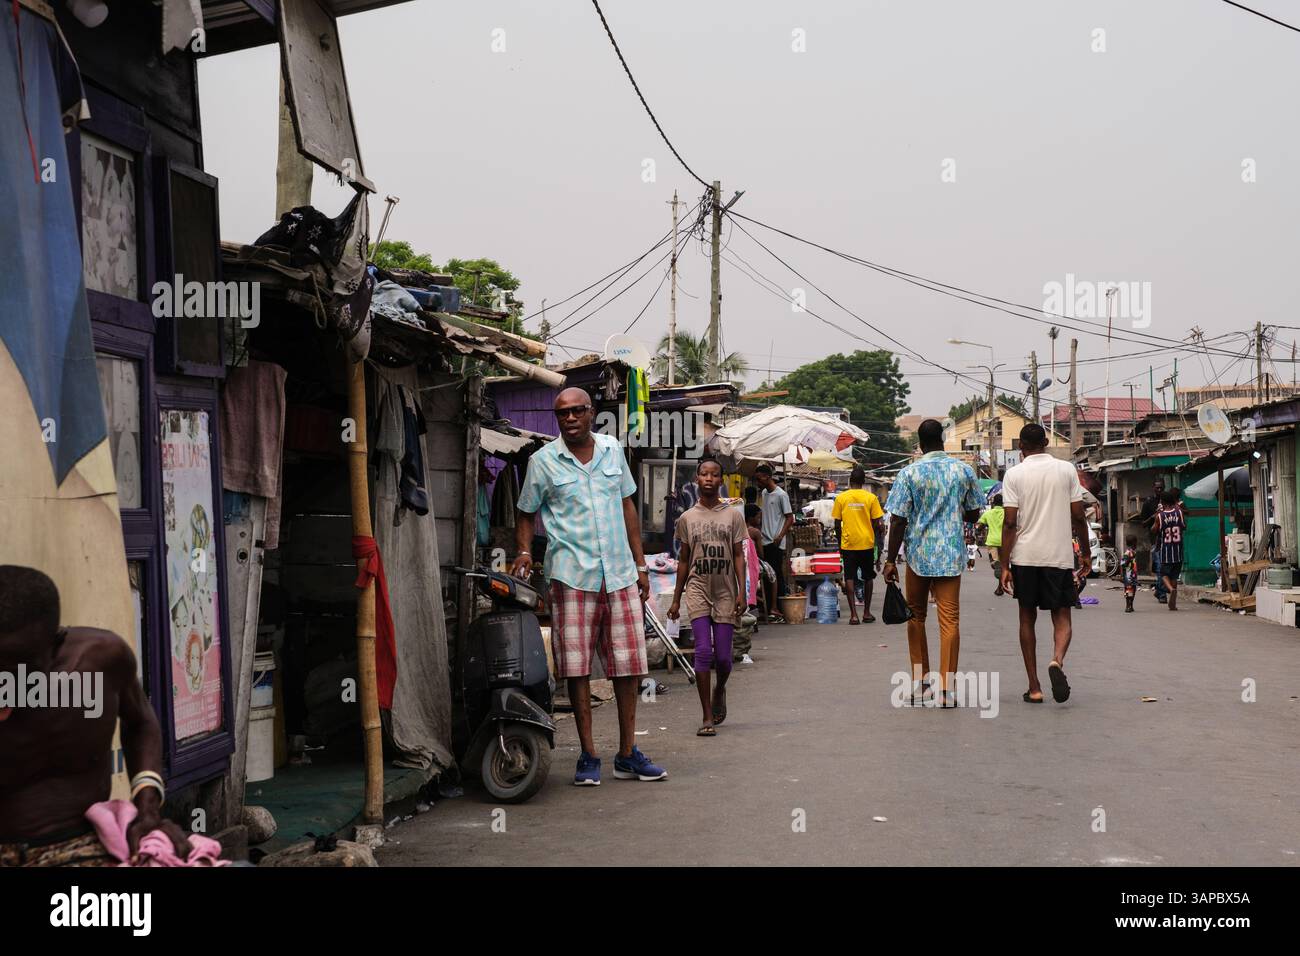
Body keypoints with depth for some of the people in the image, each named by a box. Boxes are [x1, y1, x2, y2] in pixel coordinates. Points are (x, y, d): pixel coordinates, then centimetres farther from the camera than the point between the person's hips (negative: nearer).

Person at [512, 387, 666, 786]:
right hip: (572, 575, -3)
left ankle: (627, 754, 15)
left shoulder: (612, 449, 10)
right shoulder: (544, 460, 2)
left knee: (628, 664, 5)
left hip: (619, 574, 3)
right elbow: (526, 513, 10)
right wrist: (524, 552, -10)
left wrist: (640, 564, 14)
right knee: (577, 667, -2)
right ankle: (588, 756, 9)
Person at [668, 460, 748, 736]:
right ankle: (707, 717, -6)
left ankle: (720, 691, 35)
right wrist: (676, 599, 10)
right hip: (698, 591, 0)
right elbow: (684, 560, 11)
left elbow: (738, 555, 3)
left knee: (723, 656, 1)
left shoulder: (733, 515, 4)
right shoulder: (687, 518, 6)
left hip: (725, 592, 0)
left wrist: (741, 592, -6)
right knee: (703, 651, -11)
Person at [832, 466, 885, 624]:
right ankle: (866, 612, 18)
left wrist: (840, 544, 13)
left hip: (848, 544, 0)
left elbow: (837, 524, 1)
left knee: (850, 578, 2)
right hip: (867, 543, 0)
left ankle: (853, 614, -5)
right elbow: (876, 524, -1)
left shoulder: (841, 498, -1)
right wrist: (877, 542, 14)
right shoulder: (871, 498, -3)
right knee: (868, 577, 13)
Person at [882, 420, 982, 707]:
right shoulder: (964, 470, 1)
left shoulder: (909, 473, -6)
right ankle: (947, 688, -4)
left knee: (916, 615, 13)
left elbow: (898, 521, -8)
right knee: (950, 618, 1)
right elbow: (973, 513, 11)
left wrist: (891, 560, -3)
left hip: (918, 555, -1)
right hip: (951, 555, 1)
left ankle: (920, 683, 16)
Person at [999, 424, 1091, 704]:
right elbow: (1078, 516, 2)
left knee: (1027, 618, 11)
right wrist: (1086, 552, 13)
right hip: (1060, 555, 0)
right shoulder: (1067, 469, 3)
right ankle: (1057, 660, -24)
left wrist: (1004, 565, -3)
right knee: (1062, 616, 8)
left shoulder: (1014, 474, -1)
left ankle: (1034, 688, 10)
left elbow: (1010, 522, -6)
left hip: (1025, 556, 0)